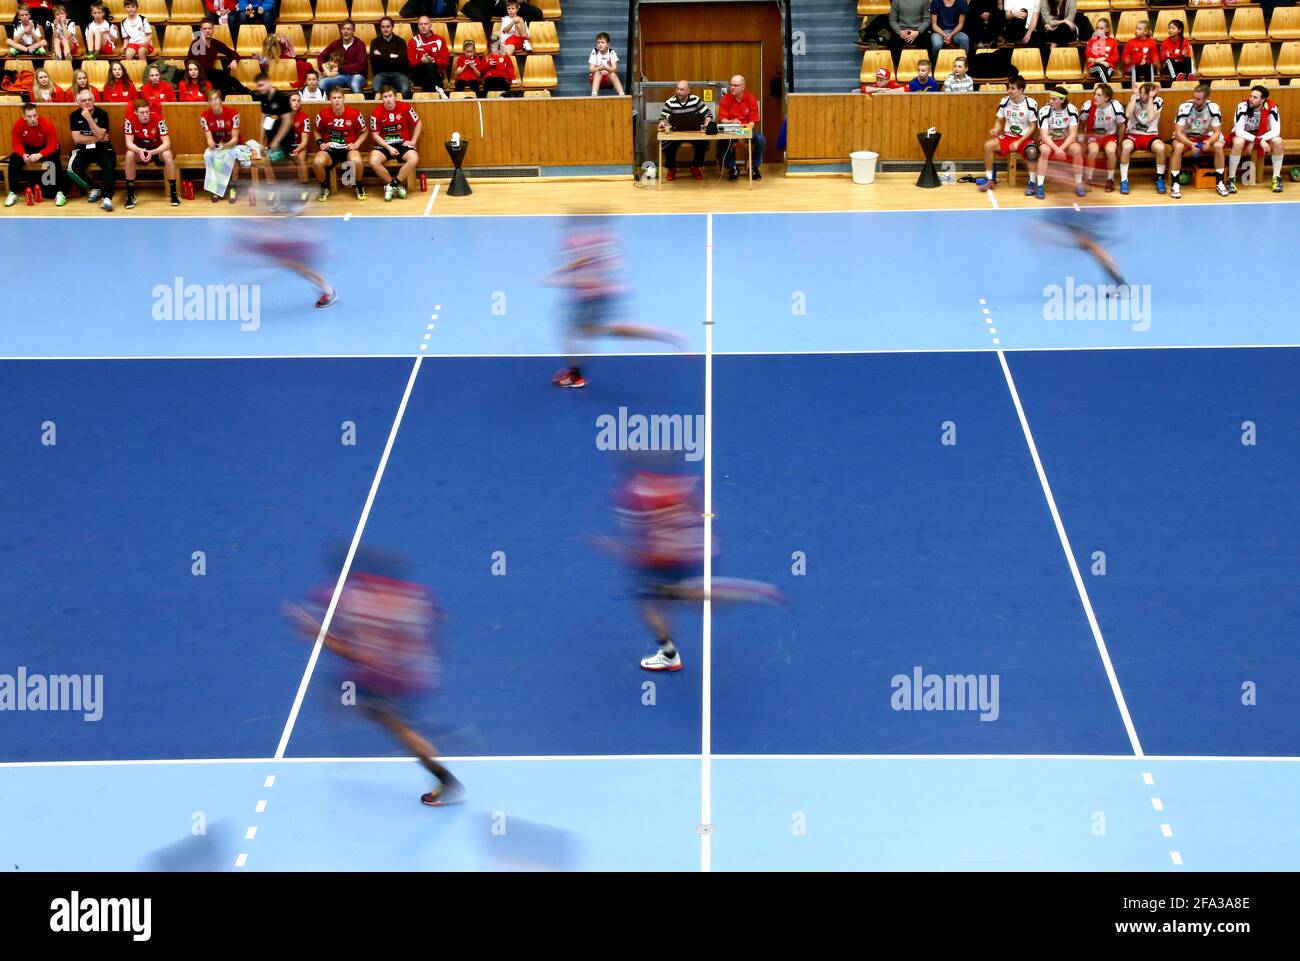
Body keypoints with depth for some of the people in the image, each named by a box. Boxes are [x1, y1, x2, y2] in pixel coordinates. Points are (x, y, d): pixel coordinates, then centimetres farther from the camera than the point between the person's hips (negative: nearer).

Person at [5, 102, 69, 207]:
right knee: (14, 159, -21)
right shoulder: (18, 124, -19)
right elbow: (17, 144, -13)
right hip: (29, 148, 3)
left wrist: (39, 155, -42)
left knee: (54, 160, -33)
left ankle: (60, 192, -24)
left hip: (46, 149, -3)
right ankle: (13, 193, -9)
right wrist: (23, 154, -35)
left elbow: (53, 145, -26)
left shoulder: (47, 124, -27)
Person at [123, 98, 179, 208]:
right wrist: (139, 150, -44)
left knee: (167, 154, -34)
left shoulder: (158, 119, -24)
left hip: (157, 150, -1)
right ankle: (130, 194, -21)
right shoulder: (130, 120, -19)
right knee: (129, 154, -31)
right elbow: (129, 143, -22)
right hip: (140, 150, 1)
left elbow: (167, 143, -27)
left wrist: (152, 152, -43)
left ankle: (174, 193, -22)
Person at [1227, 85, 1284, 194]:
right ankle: (1231, 179, -22)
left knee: (1278, 141, -25)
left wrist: (1255, 141, -31)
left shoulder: (1271, 107, -20)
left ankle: (1277, 177, -10)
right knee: (1238, 142, -36)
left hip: (1262, 135, 2)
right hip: (1244, 135, -2)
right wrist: (1259, 140, -39)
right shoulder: (1243, 106, -26)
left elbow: (1276, 130, -22)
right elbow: (1238, 131, -29)